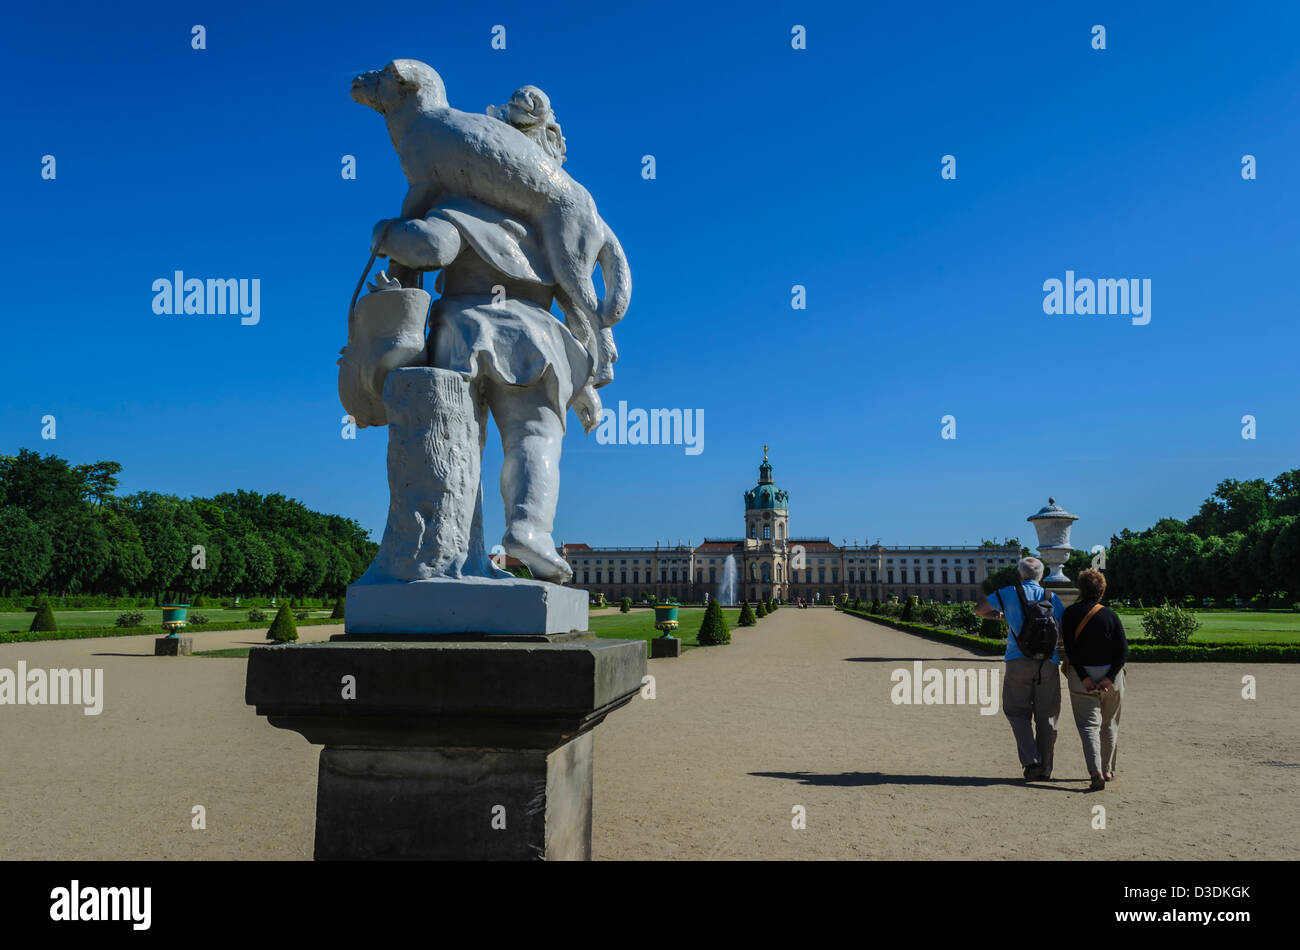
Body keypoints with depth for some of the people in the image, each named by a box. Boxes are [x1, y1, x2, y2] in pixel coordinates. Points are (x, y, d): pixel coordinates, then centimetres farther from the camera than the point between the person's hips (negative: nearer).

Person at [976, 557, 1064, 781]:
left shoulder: (1009, 593, 2)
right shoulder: (1052, 598, 8)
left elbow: (979, 609, 9)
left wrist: (1000, 616, 25)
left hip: (1018, 660, -2)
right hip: (1048, 662, 2)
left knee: (1018, 712, 8)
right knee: (1046, 715, 10)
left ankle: (1031, 760, -8)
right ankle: (1045, 768, 11)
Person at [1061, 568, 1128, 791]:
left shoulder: (1070, 614, -2)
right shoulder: (1111, 615, 0)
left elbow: (1069, 649, -10)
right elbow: (1123, 650, -8)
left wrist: (1084, 678, -10)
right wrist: (1110, 677, -10)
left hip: (1082, 675, -1)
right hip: (1110, 674, 2)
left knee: (1088, 724, -1)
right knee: (1109, 725, 17)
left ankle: (1096, 771, -19)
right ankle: (1108, 770, 26)